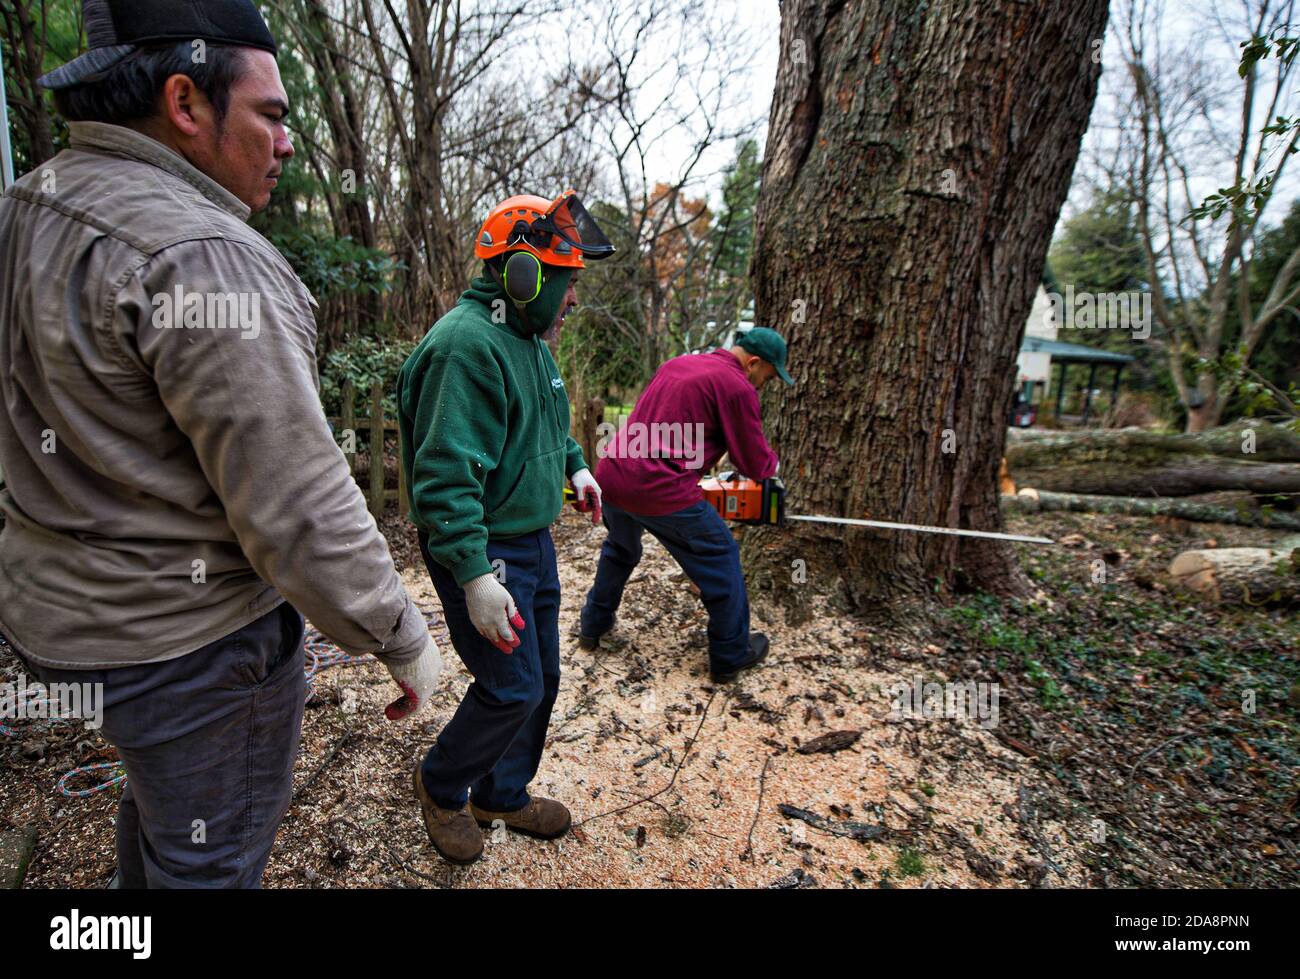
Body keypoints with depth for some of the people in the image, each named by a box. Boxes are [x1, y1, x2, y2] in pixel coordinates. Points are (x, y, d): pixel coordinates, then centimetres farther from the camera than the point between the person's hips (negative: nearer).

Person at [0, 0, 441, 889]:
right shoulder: (200, 258, -26)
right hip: (191, 634, -9)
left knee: (159, 794, 33)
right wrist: (404, 642, -17)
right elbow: (299, 509, -27)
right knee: (212, 858, 15)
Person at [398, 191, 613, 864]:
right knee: (512, 689, -1)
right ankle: (442, 787, 29)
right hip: (482, 550, -10)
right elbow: (445, 474, -28)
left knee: (541, 679, 17)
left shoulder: (529, 340, 11)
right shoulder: (468, 345, -22)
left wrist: (574, 464, 12)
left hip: (531, 540, 10)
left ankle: (503, 795, 38)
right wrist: (475, 576, -30)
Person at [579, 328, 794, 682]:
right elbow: (756, 466, -1)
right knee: (721, 560, 12)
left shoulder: (677, 363, 16)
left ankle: (593, 627, 45)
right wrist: (772, 462, 21)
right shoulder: (737, 387, -6)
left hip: (612, 475, 8)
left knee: (619, 550, 33)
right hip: (661, 493, -7)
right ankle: (730, 656, 23)